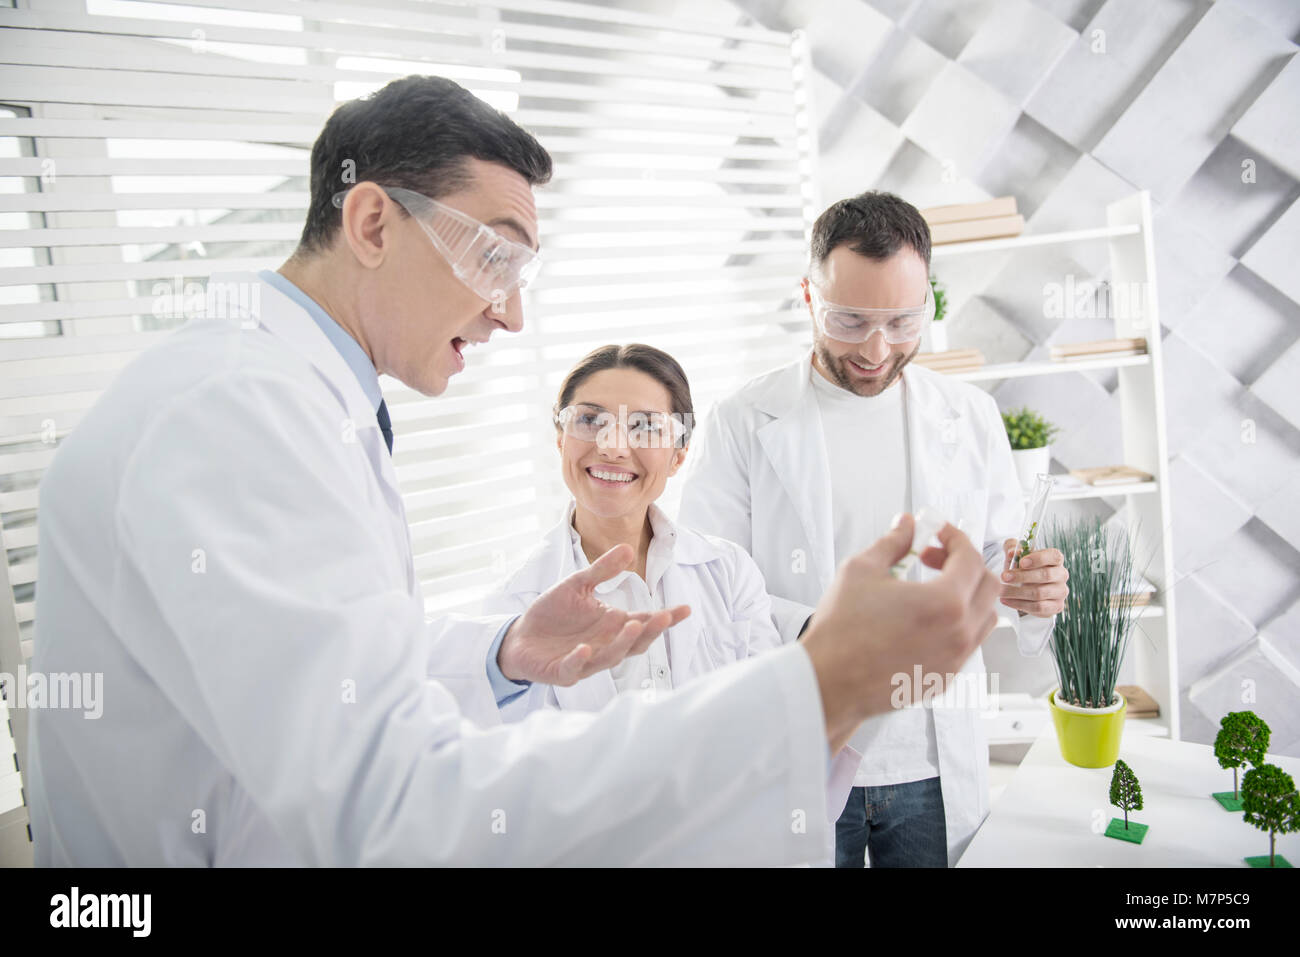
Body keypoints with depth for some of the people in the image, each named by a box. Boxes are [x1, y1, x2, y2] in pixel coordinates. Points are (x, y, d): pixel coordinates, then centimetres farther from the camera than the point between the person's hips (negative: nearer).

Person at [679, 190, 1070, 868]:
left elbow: (999, 563, 8)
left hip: (936, 768, 3)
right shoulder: (740, 425, -7)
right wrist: (816, 634, -28)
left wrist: (1031, 593, -16)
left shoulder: (971, 418, 4)